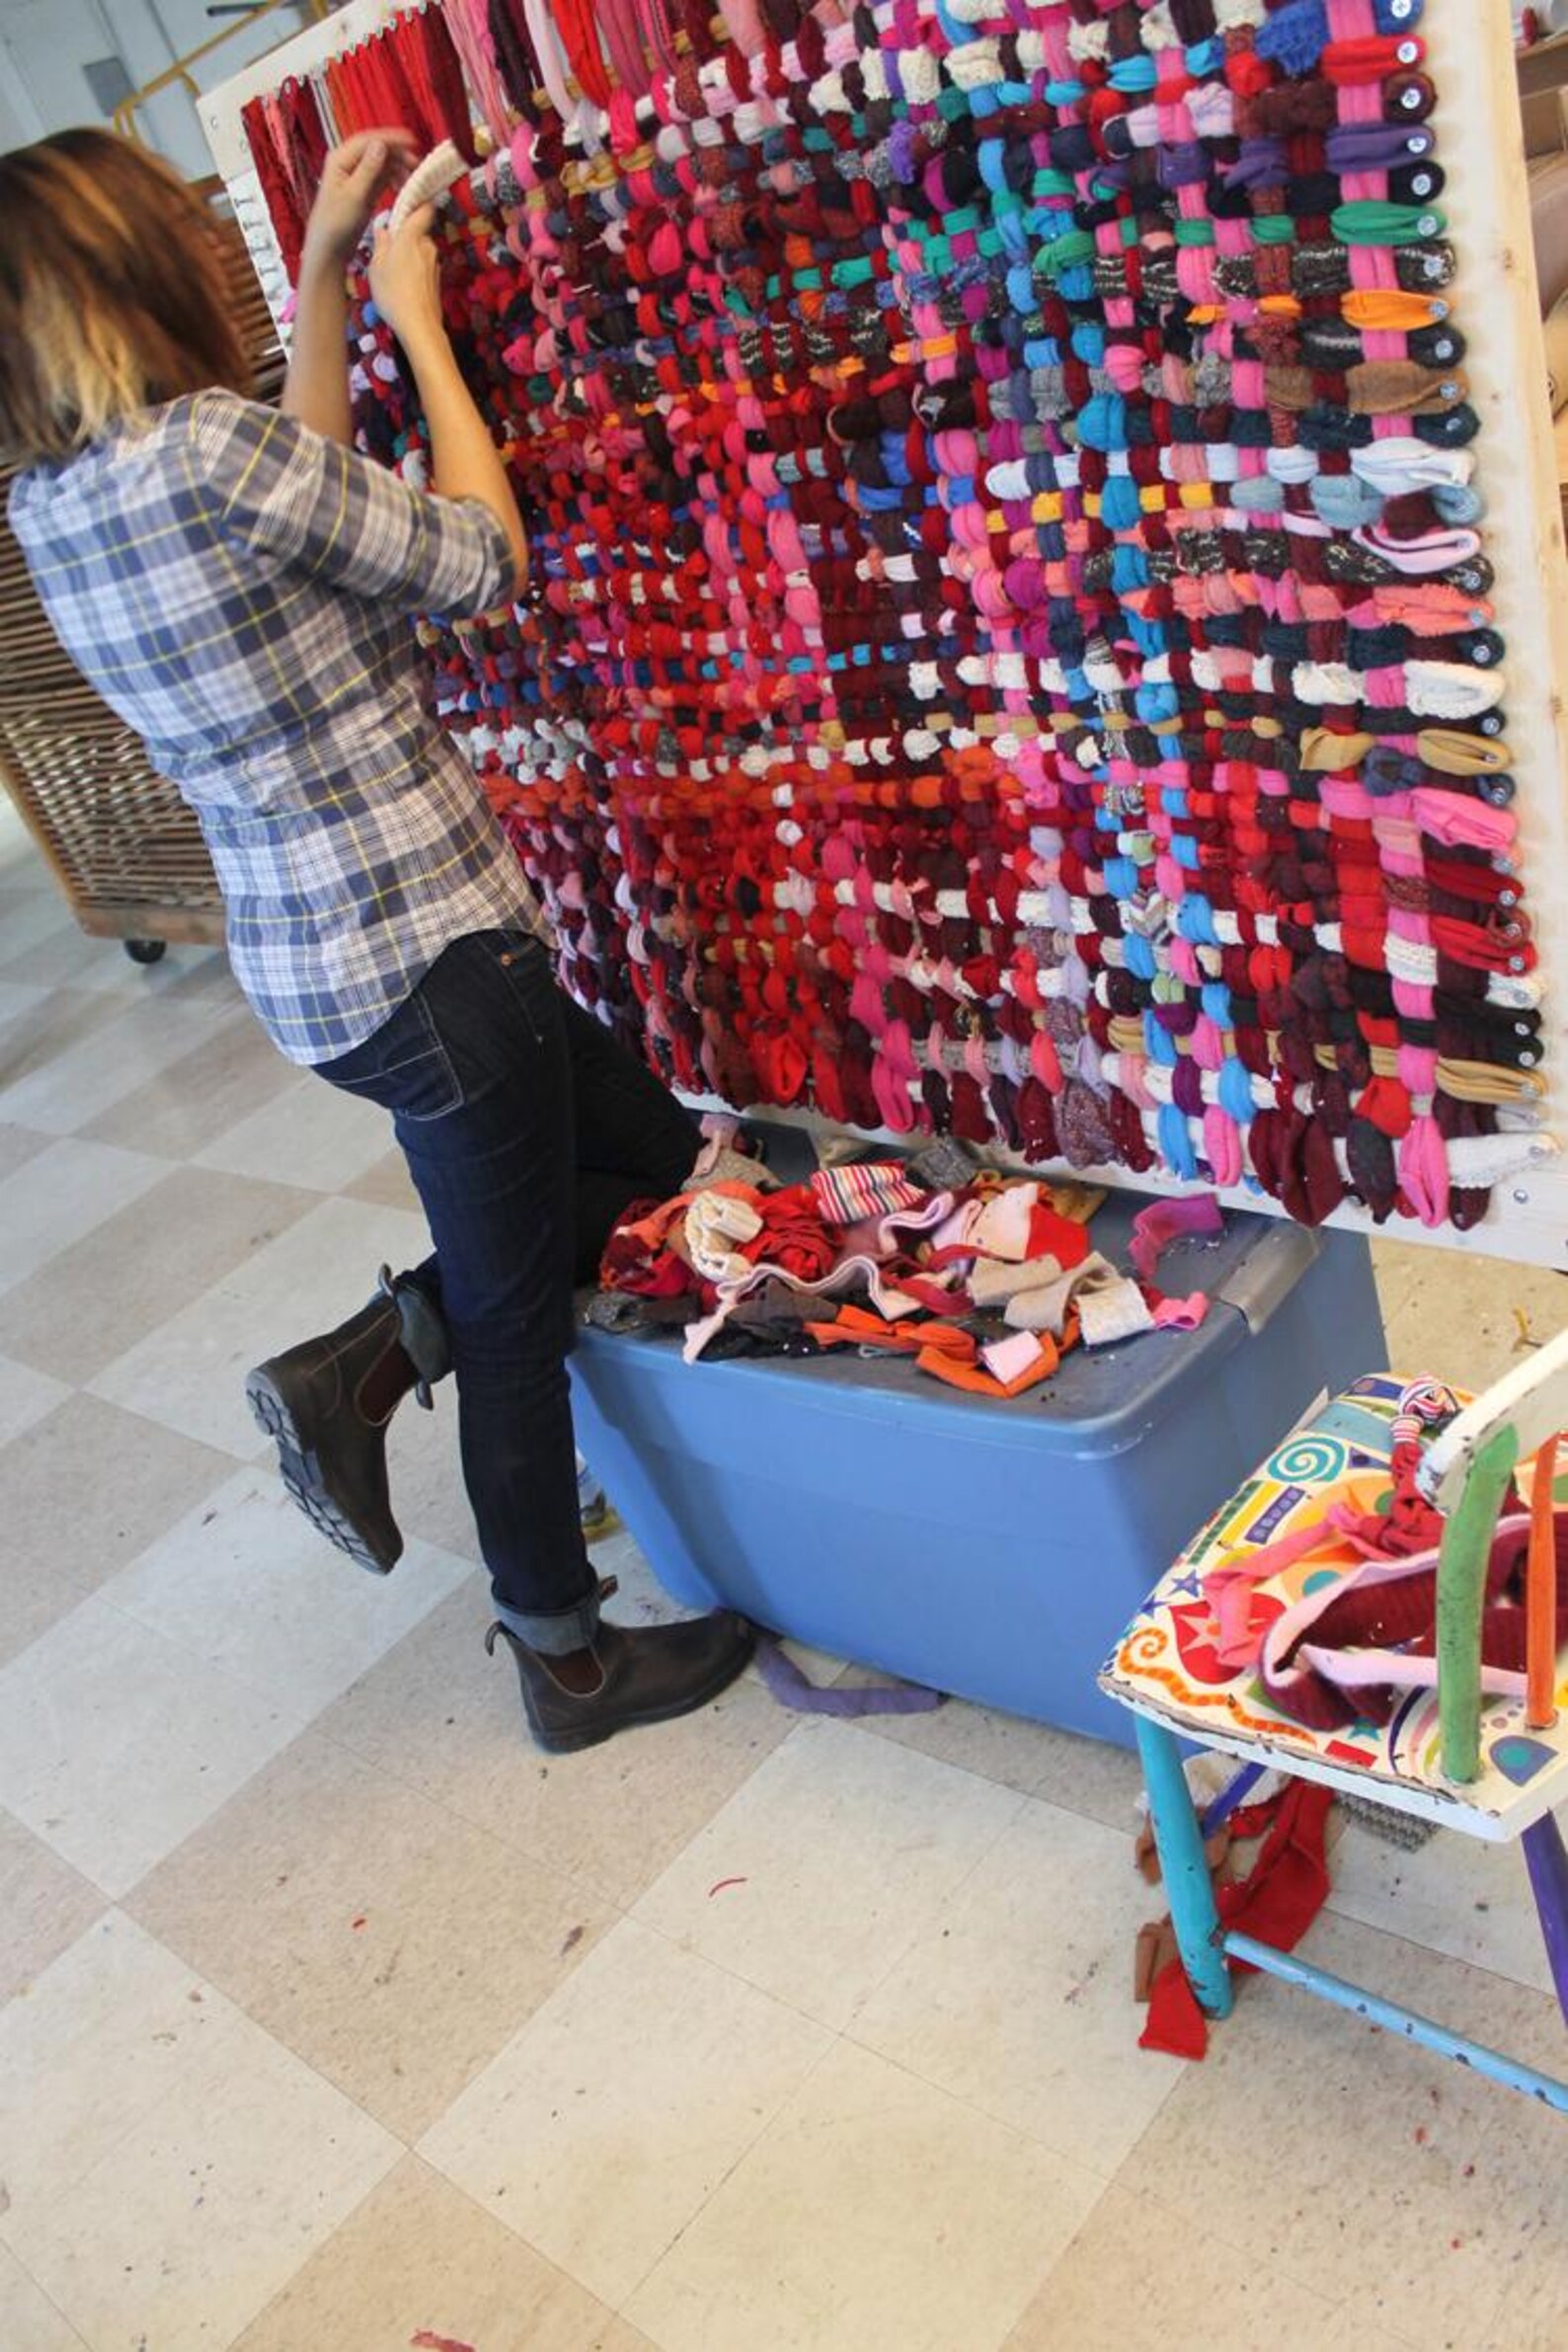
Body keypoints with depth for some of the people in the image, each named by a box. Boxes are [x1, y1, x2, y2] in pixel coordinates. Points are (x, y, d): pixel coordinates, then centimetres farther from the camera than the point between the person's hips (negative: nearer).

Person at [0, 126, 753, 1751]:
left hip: (309, 959, 9)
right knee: (513, 1315, 9)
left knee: (656, 1153, 22)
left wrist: (325, 270, 21)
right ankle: (565, 1659, 28)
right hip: (422, 956, -9)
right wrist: (416, 319, 3)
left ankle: (361, 1362, 18)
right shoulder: (207, 447, -19)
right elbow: (481, 559, -7)